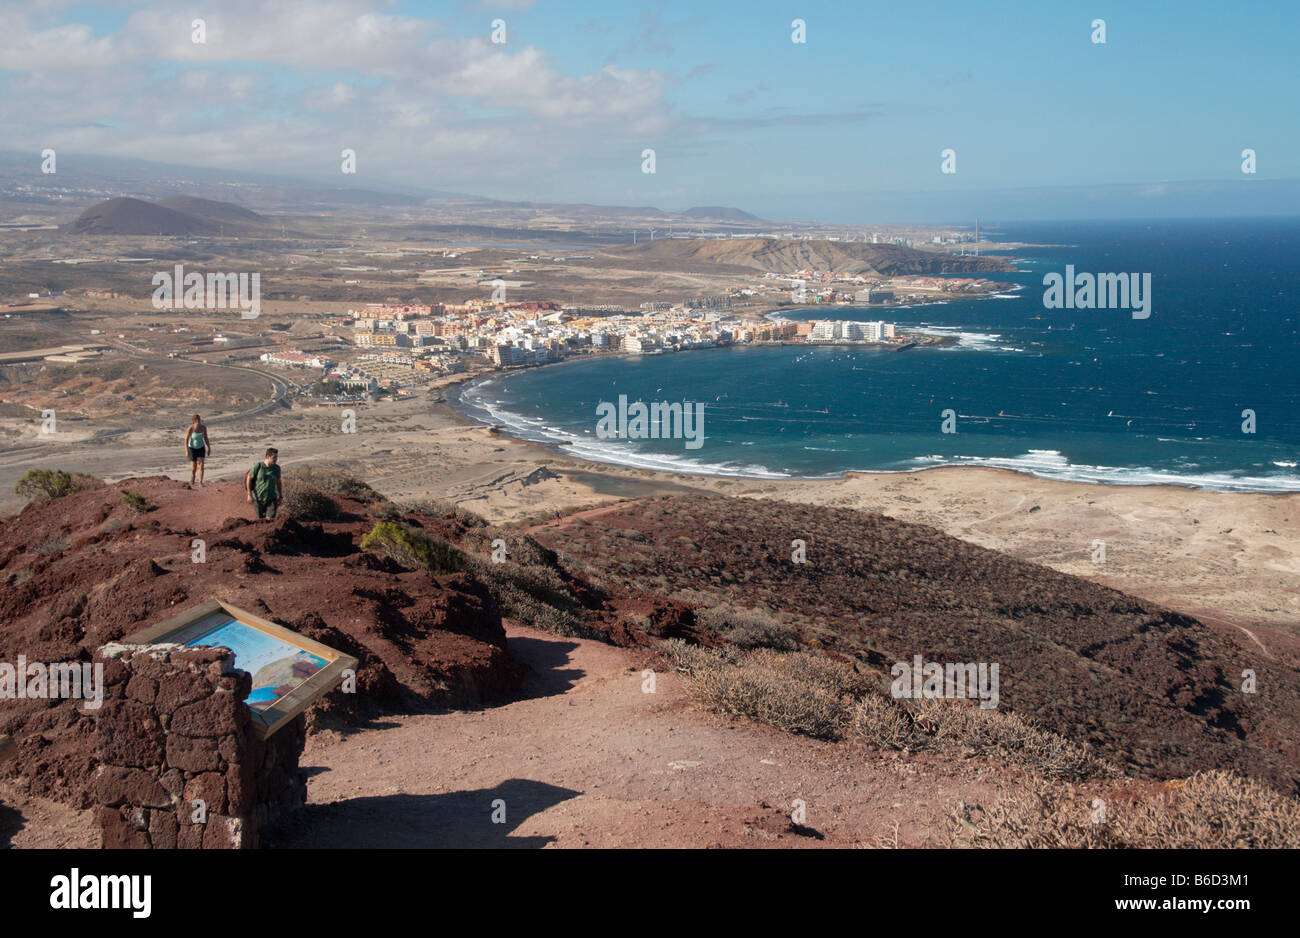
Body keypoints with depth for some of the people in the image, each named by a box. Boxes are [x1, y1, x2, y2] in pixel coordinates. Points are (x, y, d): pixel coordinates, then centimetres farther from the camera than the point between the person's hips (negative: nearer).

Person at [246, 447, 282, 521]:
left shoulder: (277, 468, -1)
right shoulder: (258, 466, -12)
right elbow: (249, 479, -4)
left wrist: (280, 497, 14)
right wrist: (249, 495, -5)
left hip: (271, 498, 2)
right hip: (258, 498, -2)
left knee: (270, 519, -11)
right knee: (260, 519, 6)